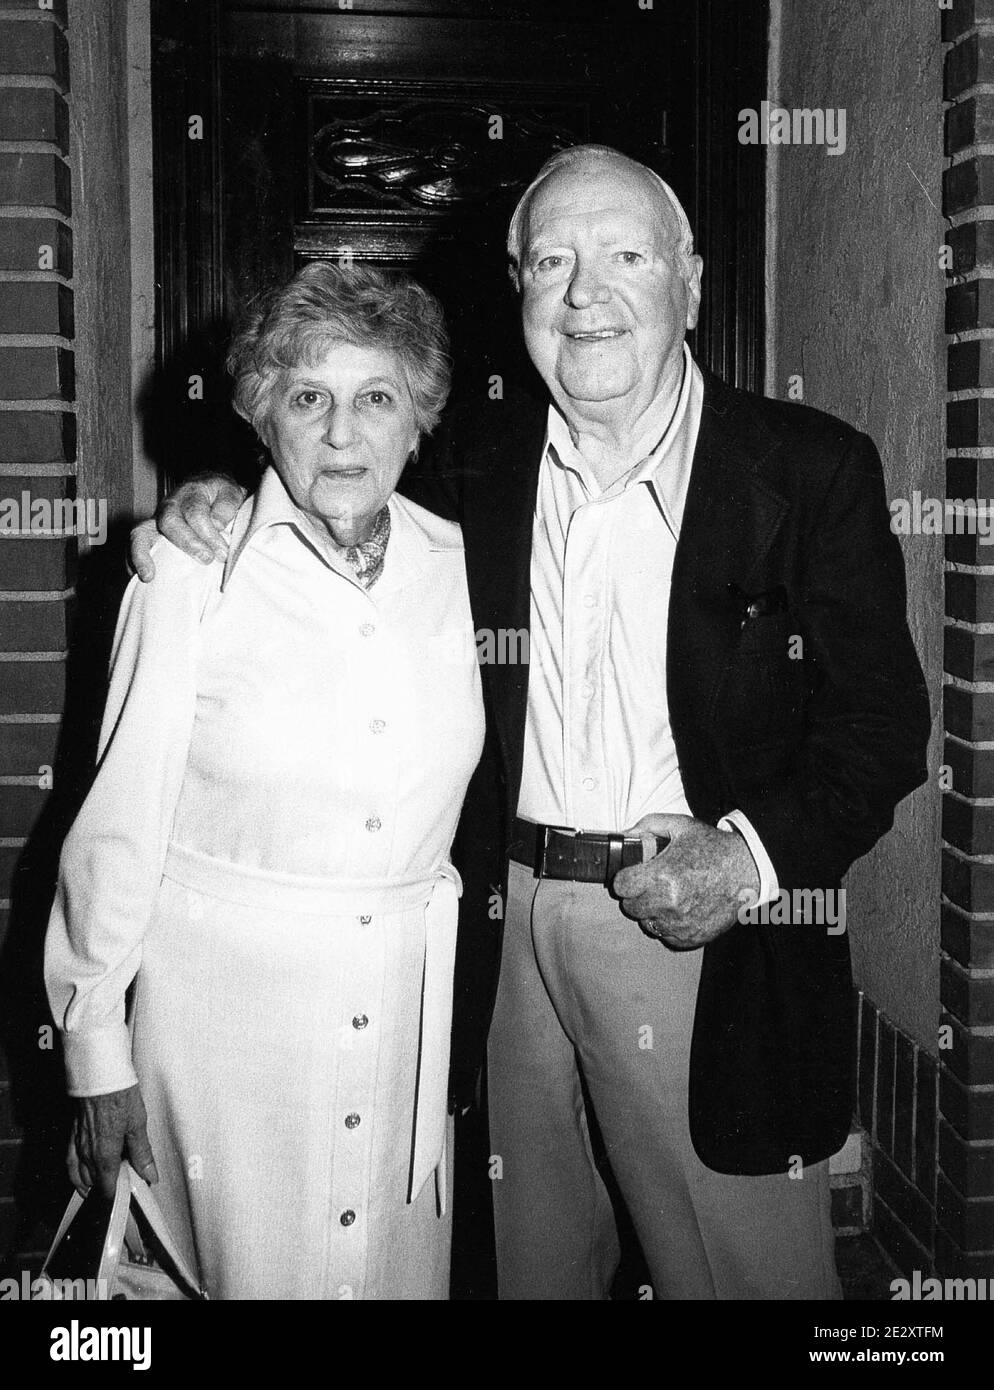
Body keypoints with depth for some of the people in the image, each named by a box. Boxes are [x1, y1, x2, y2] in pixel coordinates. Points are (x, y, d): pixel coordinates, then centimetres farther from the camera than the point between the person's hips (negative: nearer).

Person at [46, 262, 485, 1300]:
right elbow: (119, 824, -6)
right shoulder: (193, 573, -9)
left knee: (403, 1270, 14)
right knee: (245, 1271, 8)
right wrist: (97, 1047, -3)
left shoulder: (453, 563, 1)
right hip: (224, 1001, -3)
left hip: (407, 1009, 4)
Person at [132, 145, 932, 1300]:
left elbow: (882, 721, -6)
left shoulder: (813, 470, -7)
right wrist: (226, 515, -3)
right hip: (506, 921, 4)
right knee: (535, 1258, 20)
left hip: (702, 931, -3)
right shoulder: (474, 460, 5)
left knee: (743, 1267, 9)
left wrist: (753, 854, -20)